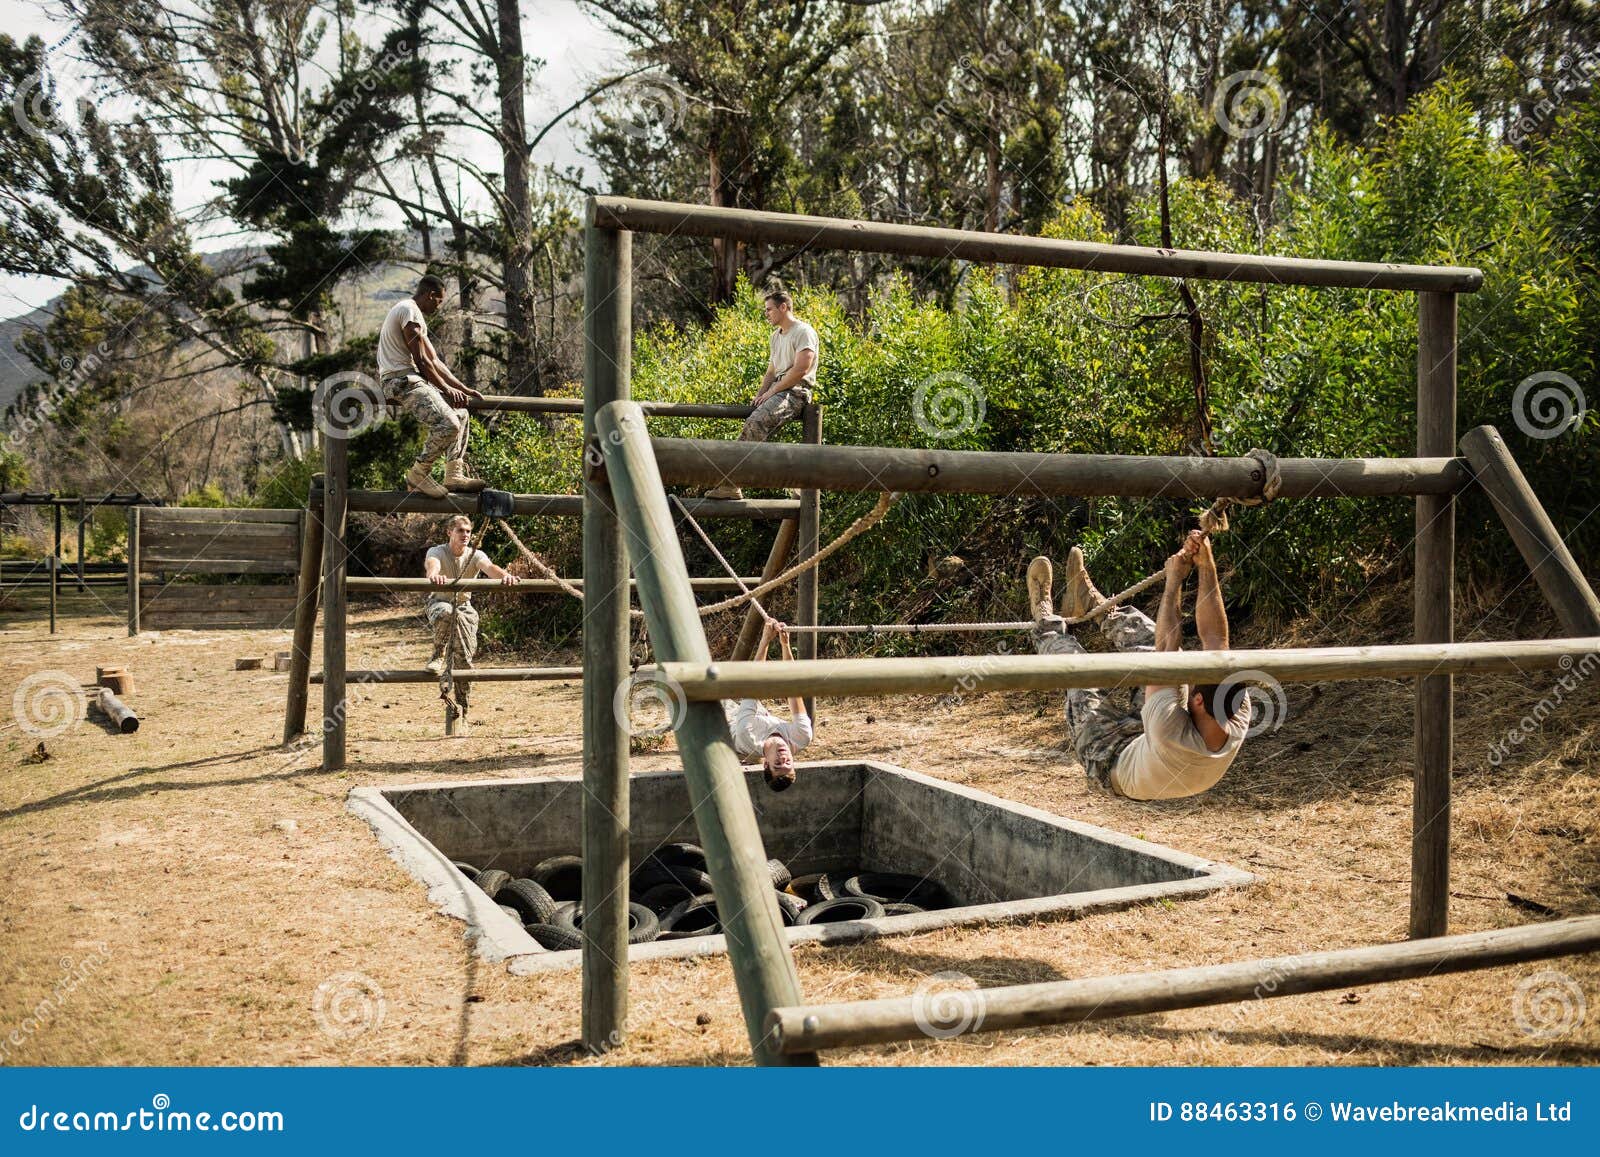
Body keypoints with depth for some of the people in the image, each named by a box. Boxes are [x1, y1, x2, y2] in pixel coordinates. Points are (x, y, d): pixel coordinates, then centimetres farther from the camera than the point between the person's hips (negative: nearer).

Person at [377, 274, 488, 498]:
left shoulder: (414, 313, 24)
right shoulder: (410, 311, -10)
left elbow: (434, 360, 22)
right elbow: (421, 360, -14)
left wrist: (463, 388, 16)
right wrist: (447, 389, -6)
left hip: (411, 380, 11)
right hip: (402, 381, -11)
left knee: (460, 414, 14)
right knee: (448, 424, -24)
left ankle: (454, 475, 6)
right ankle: (418, 475, -9)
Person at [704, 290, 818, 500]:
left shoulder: (803, 332, -5)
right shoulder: (776, 336, 25)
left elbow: (800, 369, -16)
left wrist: (771, 392, -14)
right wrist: (759, 395, 7)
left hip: (796, 391, -9)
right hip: (777, 390, 9)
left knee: (756, 422, -29)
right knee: (753, 424, -12)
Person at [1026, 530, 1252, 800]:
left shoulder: (1172, 735, -48)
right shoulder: (1238, 722, -34)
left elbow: (1166, 652, -40)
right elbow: (1215, 638, -29)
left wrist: (1174, 581, -33)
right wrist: (1207, 567, -32)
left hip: (1110, 762, -5)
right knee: (1152, 641, 4)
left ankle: (1045, 623, 36)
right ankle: (1090, 601, 29)